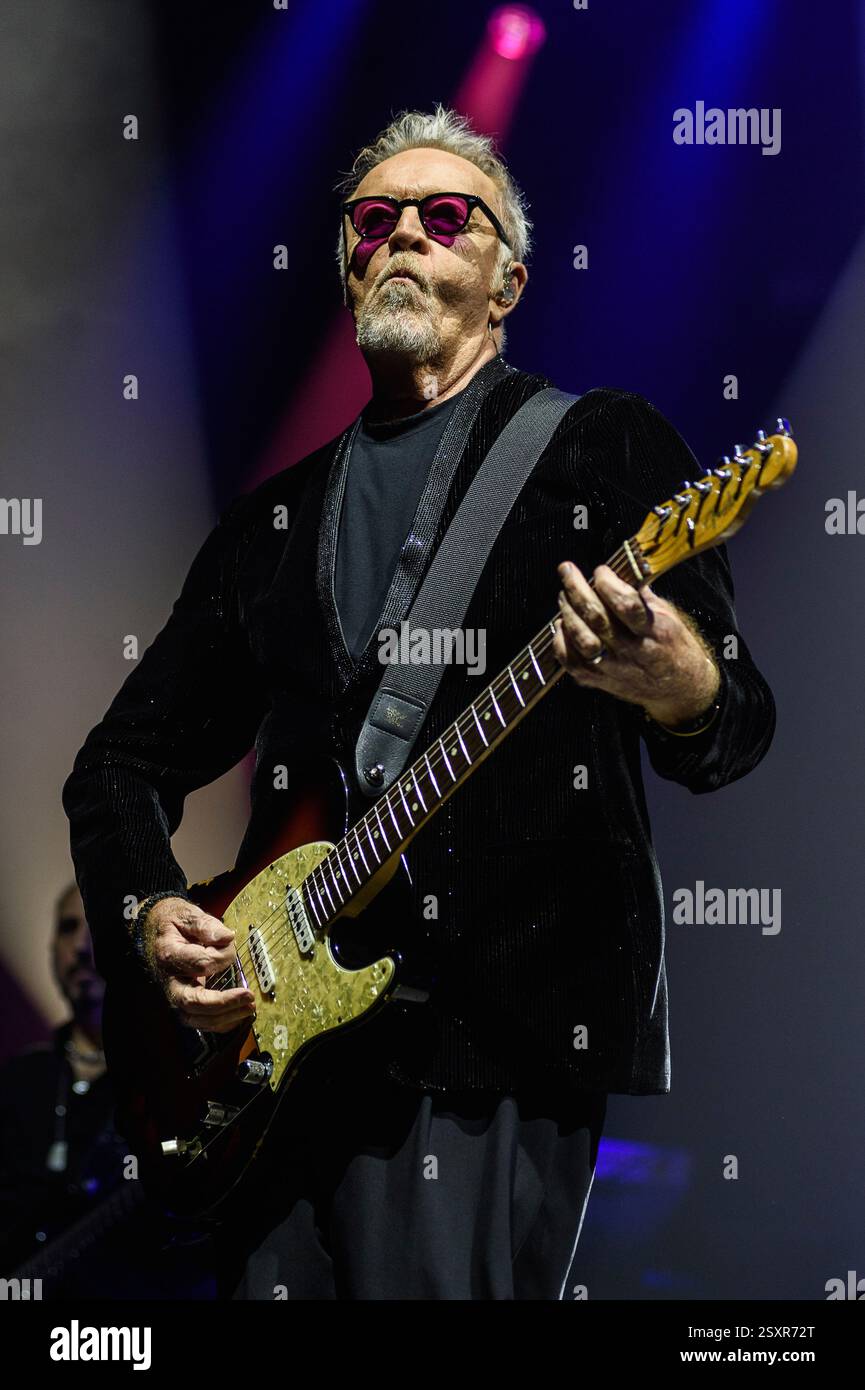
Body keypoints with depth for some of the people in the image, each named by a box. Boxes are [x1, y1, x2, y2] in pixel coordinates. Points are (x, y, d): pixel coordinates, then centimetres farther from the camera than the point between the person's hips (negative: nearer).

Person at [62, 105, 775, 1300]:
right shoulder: (276, 516, 20)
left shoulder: (604, 444, 6)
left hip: (506, 1032, -4)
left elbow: (734, 726, -2)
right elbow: (123, 760, 23)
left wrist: (683, 695, -26)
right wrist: (152, 913, 3)